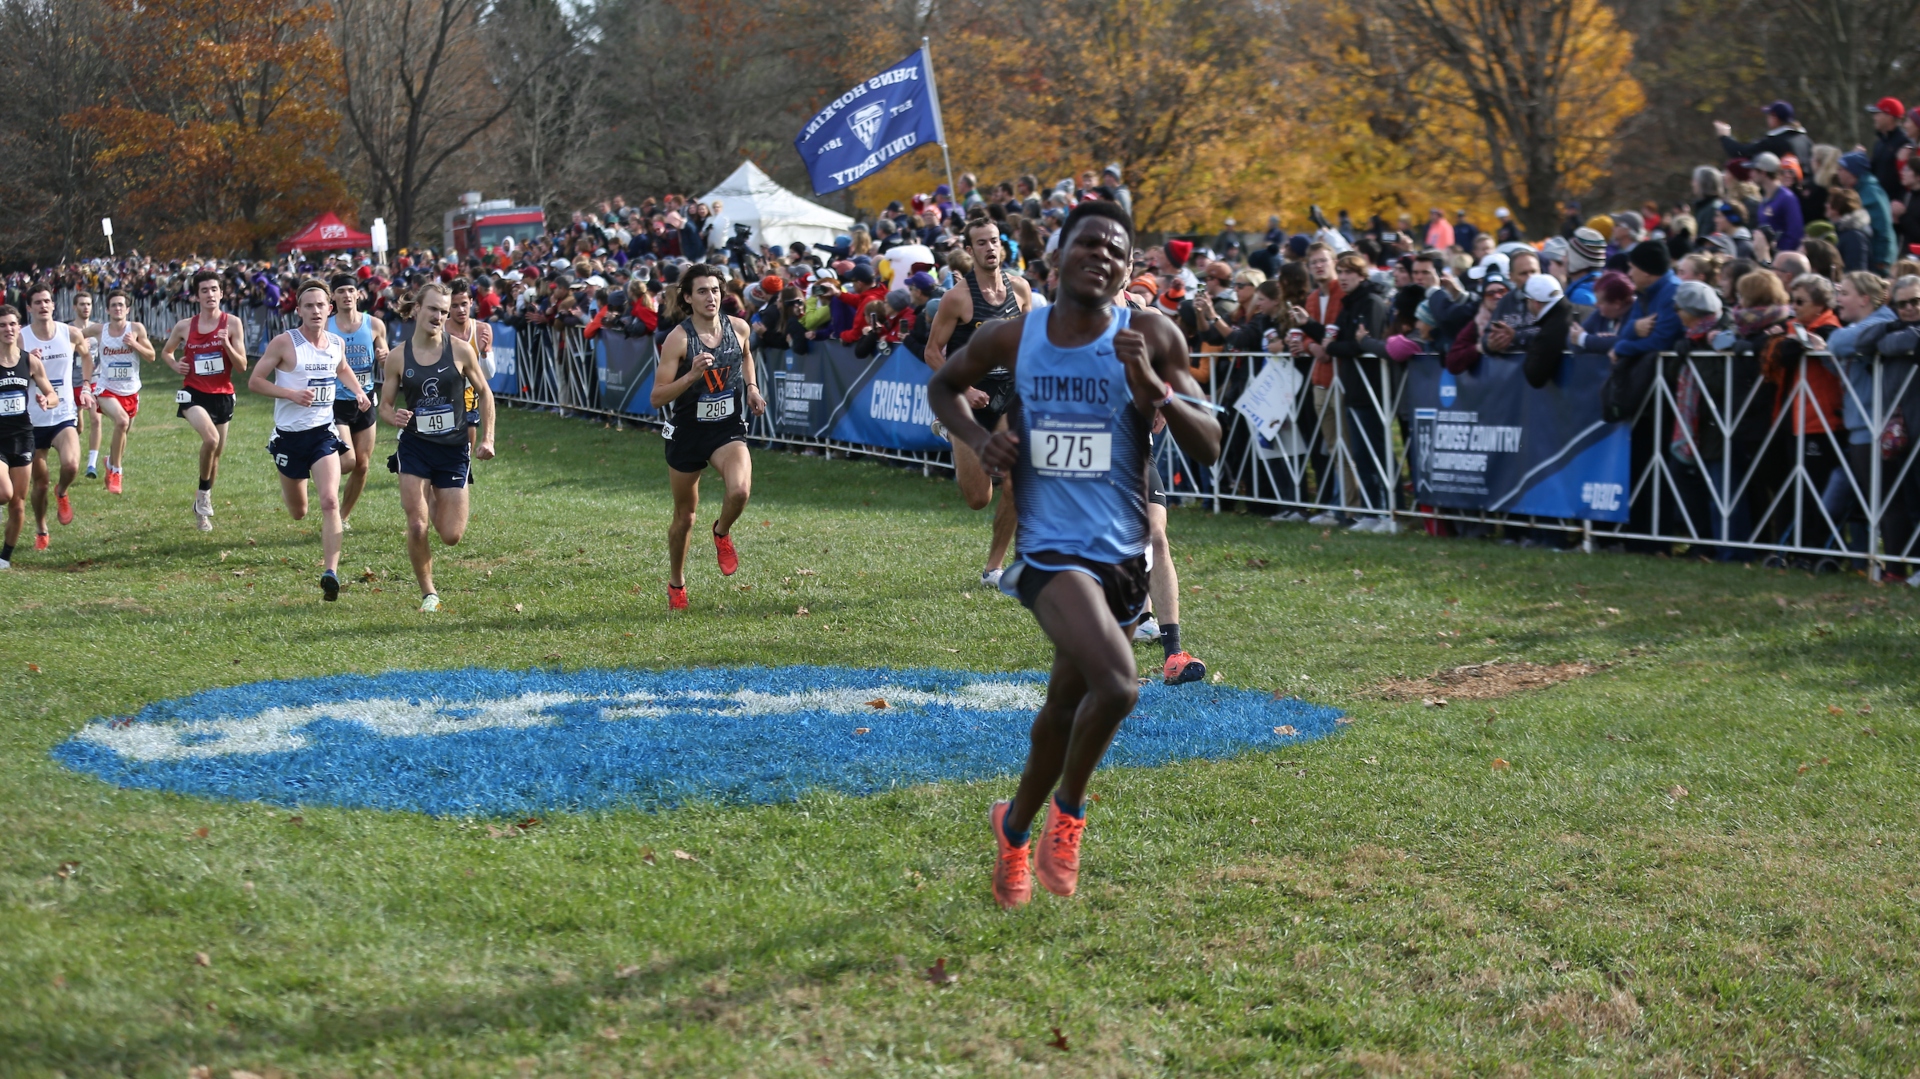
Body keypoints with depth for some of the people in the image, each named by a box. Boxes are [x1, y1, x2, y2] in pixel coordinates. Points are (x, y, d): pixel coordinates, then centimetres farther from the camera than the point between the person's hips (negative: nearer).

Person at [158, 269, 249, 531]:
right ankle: (204, 493, -6)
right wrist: (176, 365, -1)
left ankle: (202, 508, 32)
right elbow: (166, 352, 20)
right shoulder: (184, 326, 1)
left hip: (222, 395, 2)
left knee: (217, 453, 12)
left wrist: (227, 345, -22)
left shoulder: (232, 324, -3)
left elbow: (242, 367, -6)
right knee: (211, 438, -28)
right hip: (194, 394, -2)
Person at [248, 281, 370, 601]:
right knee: (298, 513, 15)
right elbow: (254, 381, -9)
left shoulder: (337, 343, 3)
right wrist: (291, 393, -21)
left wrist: (358, 392, 9)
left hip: (323, 433, 2)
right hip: (289, 435, -2)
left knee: (330, 501, -20)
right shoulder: (284, 343, -11)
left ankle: (330, 572, -22)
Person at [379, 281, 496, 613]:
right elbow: (385, 404, 5)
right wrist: (393, 417, -19)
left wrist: (487, 438, -1)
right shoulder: (398, 358, -4)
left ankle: (437, 508, 38)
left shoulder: (461, 351, -5)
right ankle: (428, 593, 9)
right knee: (417, 527, -11)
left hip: (454, 449, 0)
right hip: (415, 448, 0)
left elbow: (484, 393, 6)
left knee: (452, 536, 1)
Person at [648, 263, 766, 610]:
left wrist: (752, 387, 7)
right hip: (687, 433, -2)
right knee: (685, 516, 11)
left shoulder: (738, 328, -3)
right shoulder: (678, 339, -15)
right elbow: (657, 398, -17)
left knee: (740, 491, -28)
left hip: (728, 429, 2)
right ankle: (676, 585, 35)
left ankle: (722, 533, 6)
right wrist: (692, 376, -30)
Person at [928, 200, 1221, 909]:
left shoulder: (1150, 338, -3)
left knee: (1067, 701, 17)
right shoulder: (1012, 338, 0)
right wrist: (978, 439, 0)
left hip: (1122, 551, 2)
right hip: (1050, 548, -2)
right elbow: (943, 384, 19)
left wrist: (1154, 389, -23)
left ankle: (1015, 827, 43)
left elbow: (1208, 447, -6)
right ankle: (1068, 810, 2)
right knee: (1116, 684, -25)